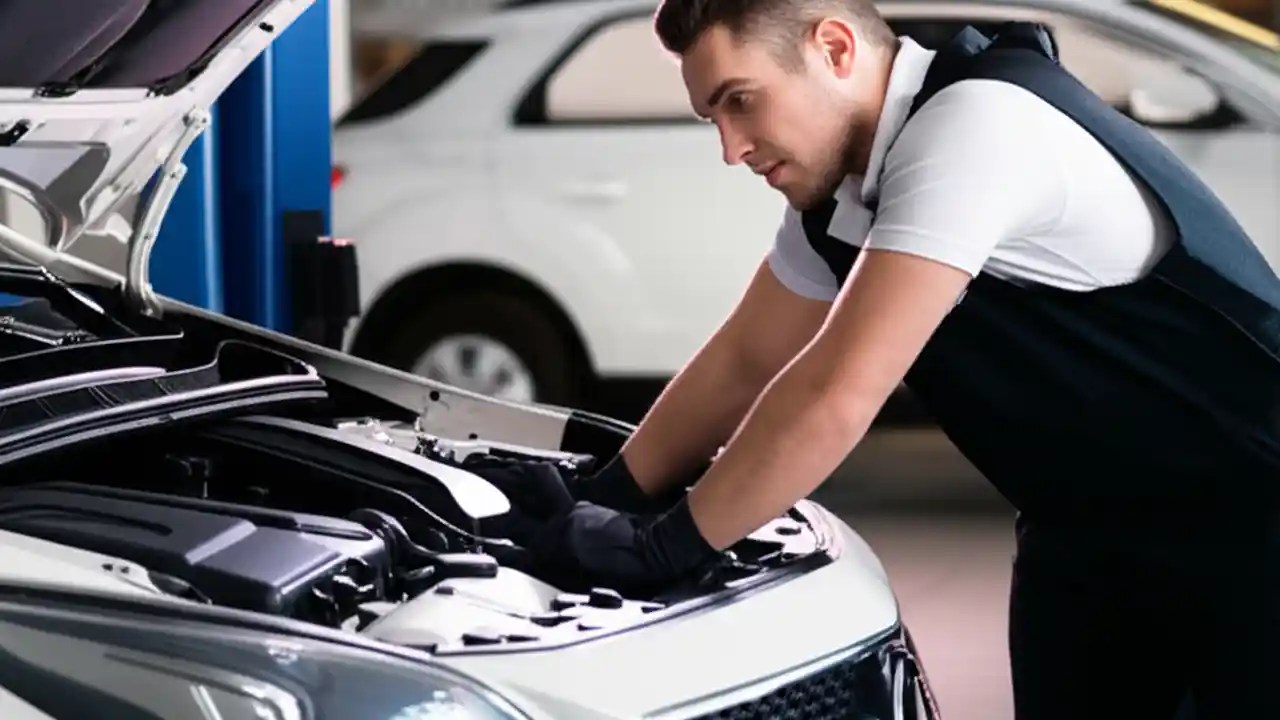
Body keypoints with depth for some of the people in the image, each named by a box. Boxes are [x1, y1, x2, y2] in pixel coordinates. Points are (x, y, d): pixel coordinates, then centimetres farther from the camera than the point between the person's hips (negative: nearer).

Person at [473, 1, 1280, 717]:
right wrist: (607, 500, 6)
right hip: (1091, 533, 8)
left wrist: (662, 547, -20)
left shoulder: (974, 126, -27)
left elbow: (834, 400, -29)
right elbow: (744, 362, 14)